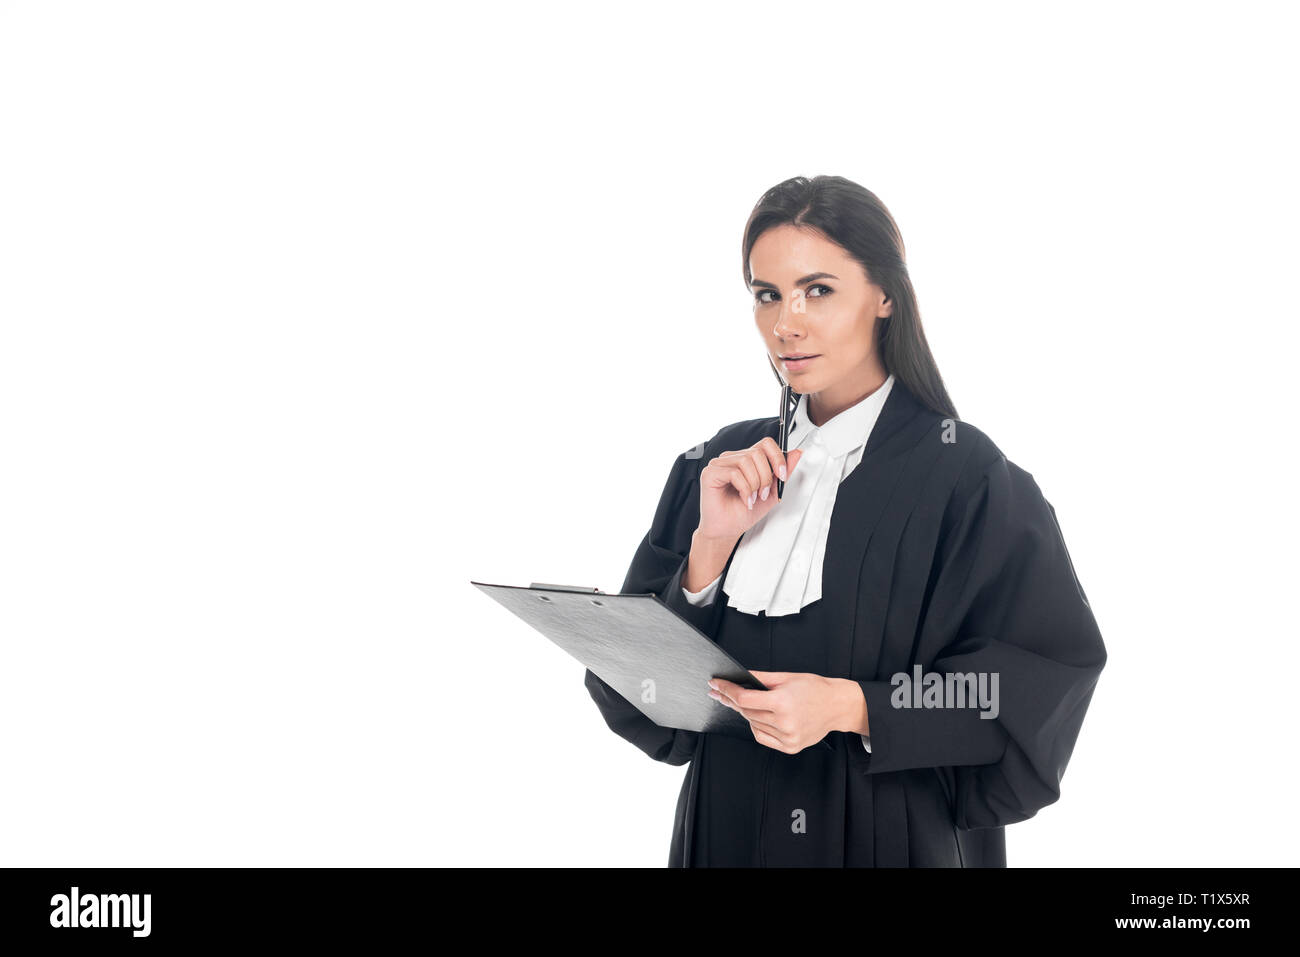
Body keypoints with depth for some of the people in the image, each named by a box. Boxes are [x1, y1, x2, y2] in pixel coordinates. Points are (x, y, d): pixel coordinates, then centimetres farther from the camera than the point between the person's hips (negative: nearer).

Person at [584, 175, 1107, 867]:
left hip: (894, 835, -4)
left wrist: (855, 708, -22)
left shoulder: (965, 477, -11)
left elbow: (1045, 682, -14)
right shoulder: (720, 469, 2)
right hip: (727, 830, 4)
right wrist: (712, 545, -15)